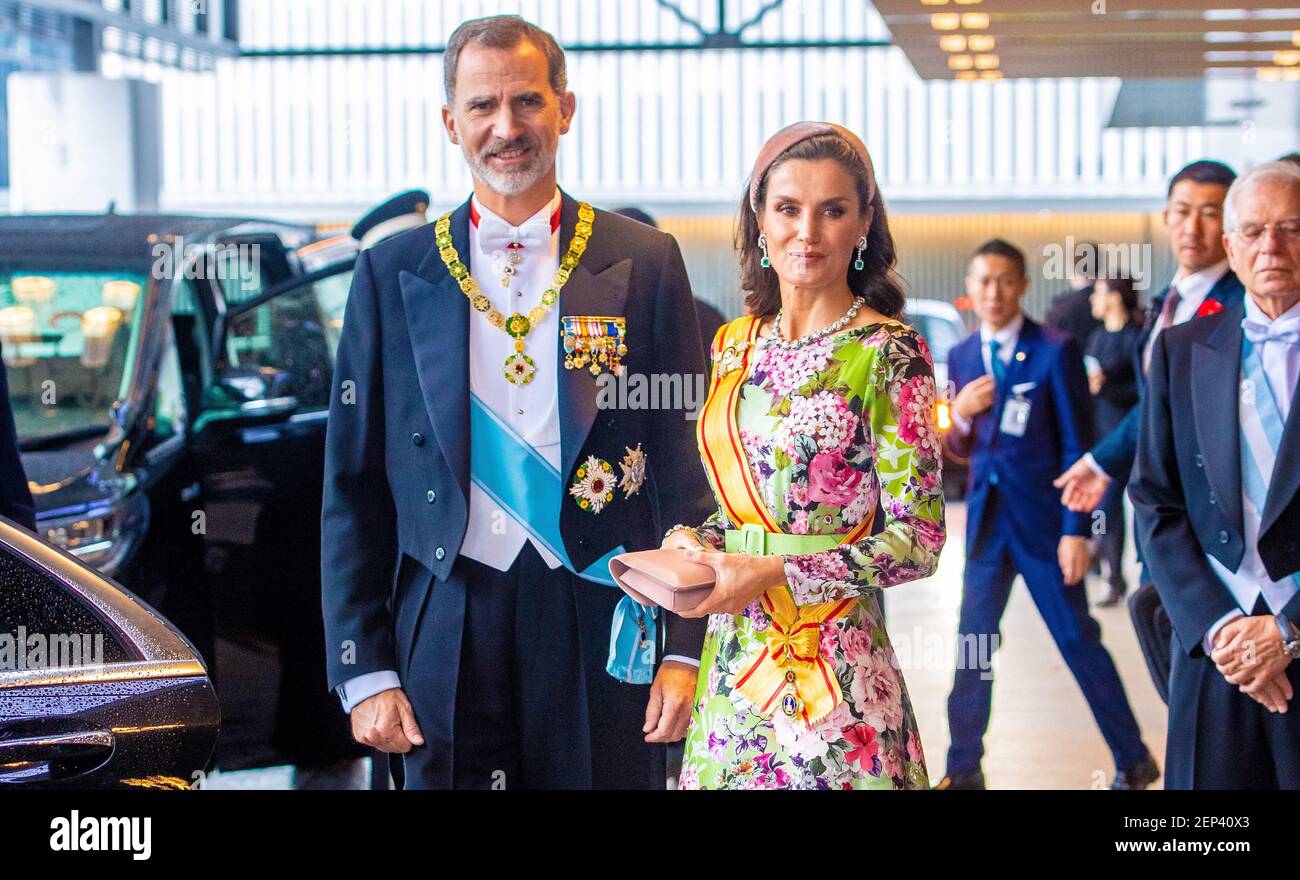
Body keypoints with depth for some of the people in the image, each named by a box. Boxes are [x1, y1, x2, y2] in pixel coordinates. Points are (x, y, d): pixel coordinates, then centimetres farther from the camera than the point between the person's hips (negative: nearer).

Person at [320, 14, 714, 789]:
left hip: (602, 631, 0)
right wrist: (363, 669, 1)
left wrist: (685, 648, -4)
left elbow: (687, 465, 3)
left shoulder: (644, 264, 3)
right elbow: (354, 486, 6)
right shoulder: (393, 273, 5)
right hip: (448, 632, 1)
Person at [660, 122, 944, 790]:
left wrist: (775, 573, -20)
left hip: (834, 662, -5)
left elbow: (918, 538, -13)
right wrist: (692, 541, -3)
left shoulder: (889, 353, -10)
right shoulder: (735, 345, 8)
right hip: (732, 656, 6)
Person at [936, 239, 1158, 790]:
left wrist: (1075, 531, -14)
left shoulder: (1055, 351, -10)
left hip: (1042, 519, -5)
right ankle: (963, 770, 17)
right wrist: (960, 415, -9)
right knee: (972, 646, 7)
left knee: (1078, 641, 1)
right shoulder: (962, 357, 7)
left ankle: (1133, 761, 15)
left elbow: (1077, 446, -10)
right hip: (986, 518, 5)